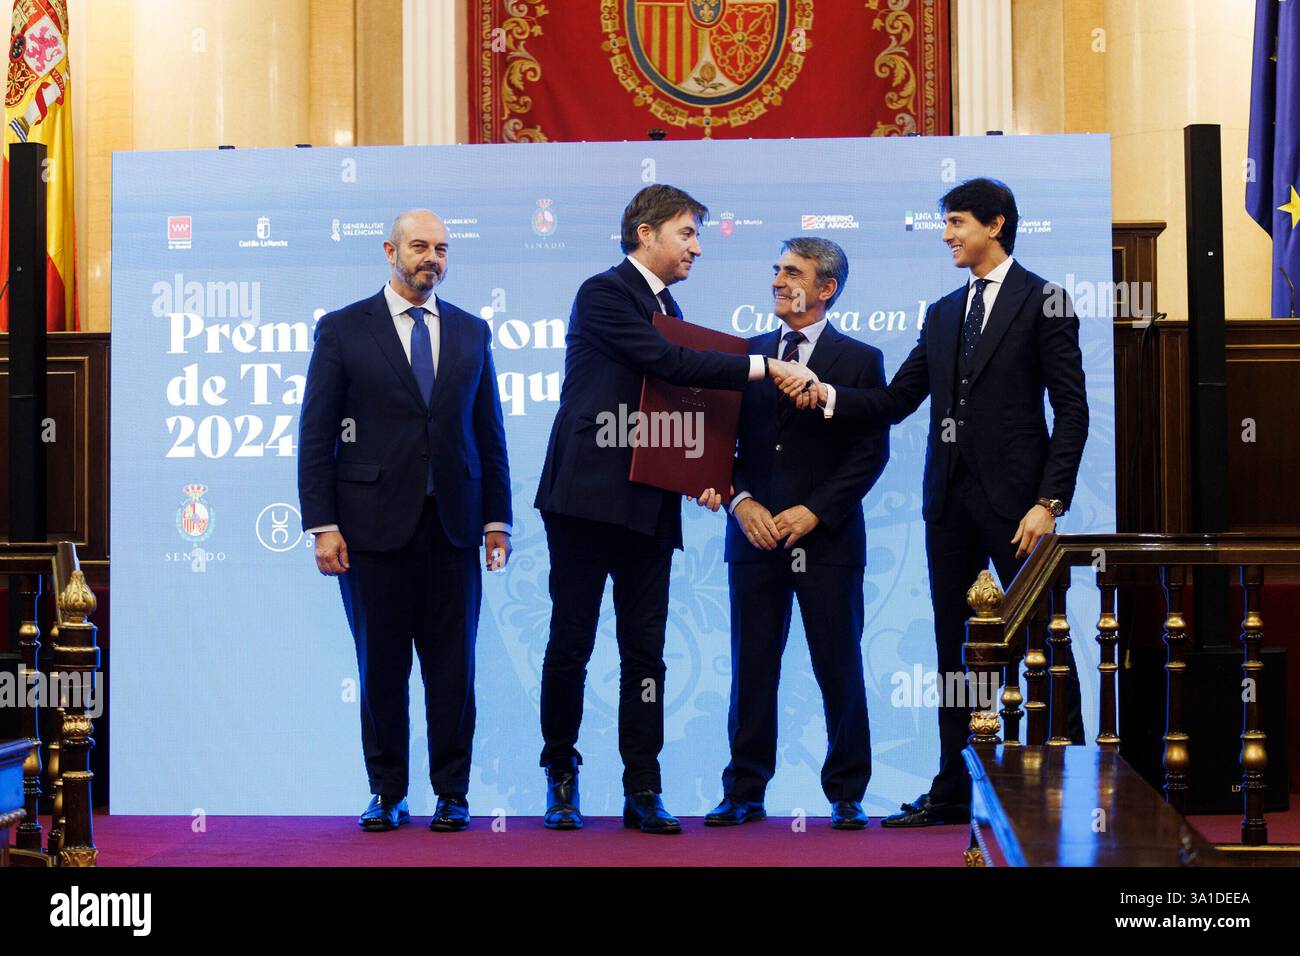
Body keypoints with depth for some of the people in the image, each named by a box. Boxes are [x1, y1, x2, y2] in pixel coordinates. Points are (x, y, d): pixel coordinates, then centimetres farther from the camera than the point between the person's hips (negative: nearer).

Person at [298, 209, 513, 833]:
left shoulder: (471, 333, 12)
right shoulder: (342, 330, 3)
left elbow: (489, 433, 13)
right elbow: (315, 436, 0)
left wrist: (497, 518, 7)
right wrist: (321, 524, -7)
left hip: (452, 525, 2)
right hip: (375, 522, -2)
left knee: (452, 666, 3)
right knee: (380, 666, 4)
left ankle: (451, 794, 11)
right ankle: (387, 794, 14)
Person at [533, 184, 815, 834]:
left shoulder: (667, 308, 19)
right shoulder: (604, 294, -7)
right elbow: (672, 364, -18)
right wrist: (767, 367, -18)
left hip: (649, 504, 7)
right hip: (588, 496, -7)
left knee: (645, 650, 4)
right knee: (571, 644, 0)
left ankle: (643, 792, 6)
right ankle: (561, 775, 14)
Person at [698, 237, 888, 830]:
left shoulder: (860, 360, 3)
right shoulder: (746, 354, 12)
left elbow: (871, 452, -2)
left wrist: (813, 511, -11)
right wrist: (741, 501, -6)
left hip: (827, 538, -3)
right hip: (755, 535, 3)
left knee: (839, 670, 1)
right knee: (752, 669, 4)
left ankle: (846, 796, 10)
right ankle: (744, 792, 10)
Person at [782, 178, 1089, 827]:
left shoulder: (1042, 301, -3)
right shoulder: (942, 314, 16)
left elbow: (1071, 409, -7)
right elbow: (896, 401, 13)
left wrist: (1049, 501, -15)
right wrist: (825, 395, -3)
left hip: (1013, 499, -6)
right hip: (950, 499, 7)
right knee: (953, 647, 9)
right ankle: (953, 791, 14)